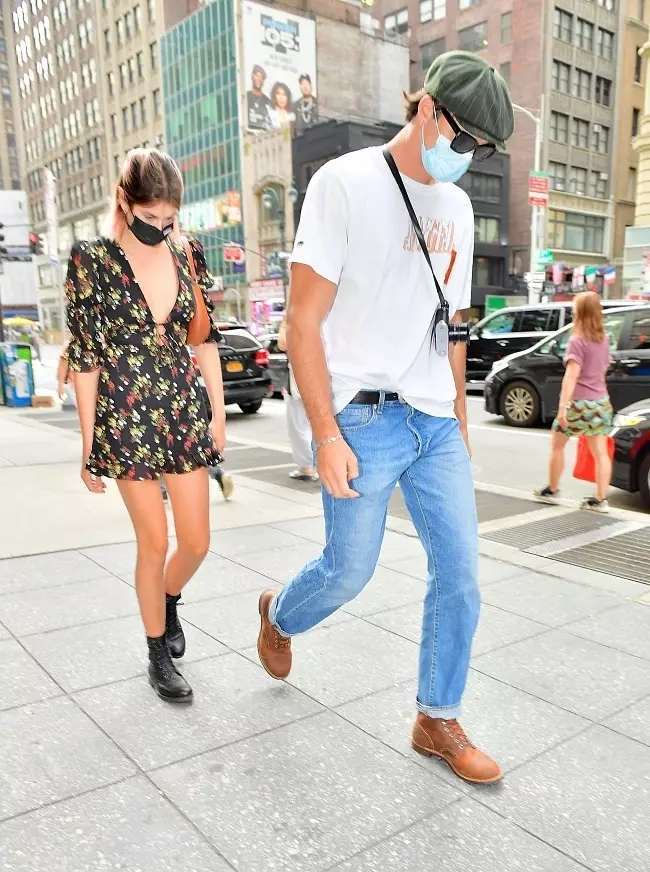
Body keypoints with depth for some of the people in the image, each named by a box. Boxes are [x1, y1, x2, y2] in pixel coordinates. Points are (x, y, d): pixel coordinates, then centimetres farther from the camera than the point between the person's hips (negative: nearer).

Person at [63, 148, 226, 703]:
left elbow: (206, 338, 9)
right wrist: (89, 445, -6)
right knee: (155, 543, 4)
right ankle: (159, 655, 26)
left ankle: (169, 601, 40)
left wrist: (219, 412, 8)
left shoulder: (188, 254, 3)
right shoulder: (92, 259, -7)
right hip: (126, 420, -3)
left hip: (185, 413, 3)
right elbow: (85, 356, -6)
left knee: (197, 542, 6)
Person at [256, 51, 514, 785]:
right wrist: (326, 435, -16)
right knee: (350, 571, 7)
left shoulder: (457, 208, 12)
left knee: (460, 572, 4)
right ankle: (279, 617, 41)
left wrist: (460, 416, 17)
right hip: (365, 421, -6)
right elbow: (304, 320, -12)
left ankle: (437, 721, 22)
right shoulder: (345, 183, -8)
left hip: (437, 423, 6)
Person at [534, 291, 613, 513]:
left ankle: (552, 491, 21)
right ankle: (600, 500, 6)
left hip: (579, 403, -6)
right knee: (600, 452, 5)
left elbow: (571, 375, -22)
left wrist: (562, 406, -26)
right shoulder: (603, 339, 8)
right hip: (601, 402, 6)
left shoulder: (577, 341, -14)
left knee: (557, 445, 12)